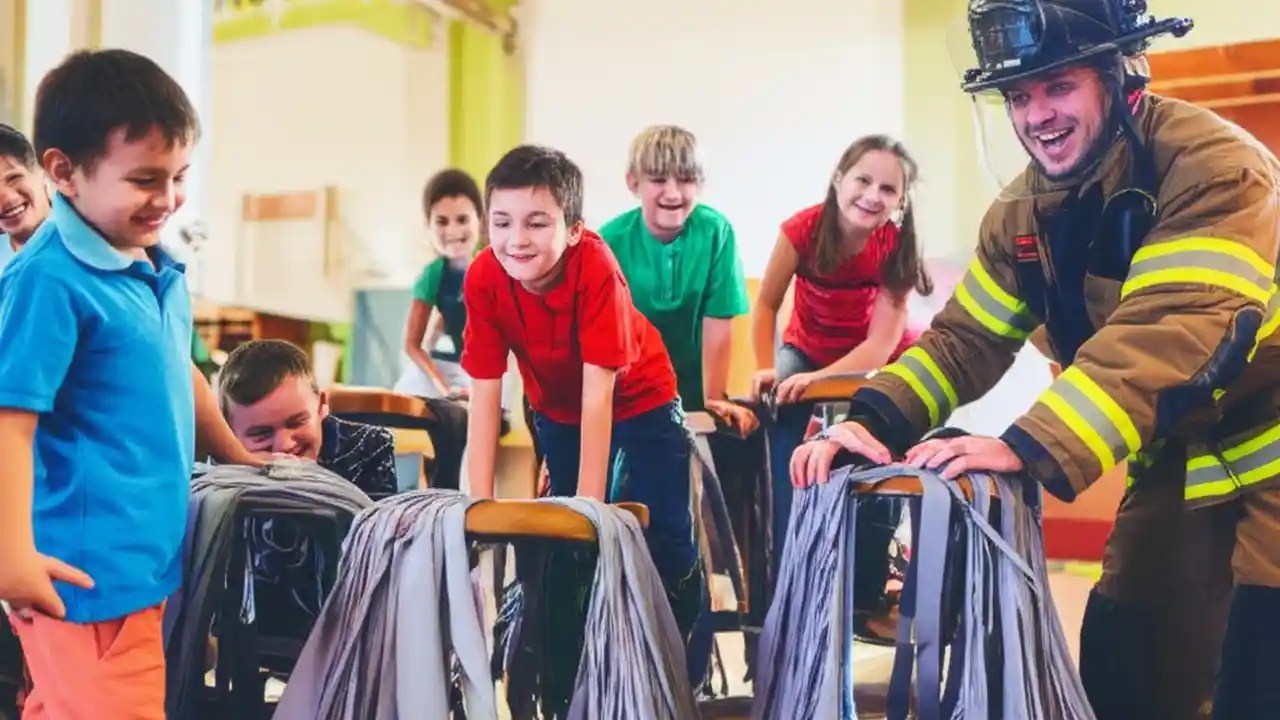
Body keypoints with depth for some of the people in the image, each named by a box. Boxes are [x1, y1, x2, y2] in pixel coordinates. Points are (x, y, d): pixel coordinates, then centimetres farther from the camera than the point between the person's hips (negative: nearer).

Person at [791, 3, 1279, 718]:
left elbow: (1168, 334, -36)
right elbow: (968, 340, -4)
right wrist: (872, 421, -21)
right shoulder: (1026, 210, -2)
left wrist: (1029, 449, -45)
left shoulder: (1214, 168, -24)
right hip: (1179, 467, 6)